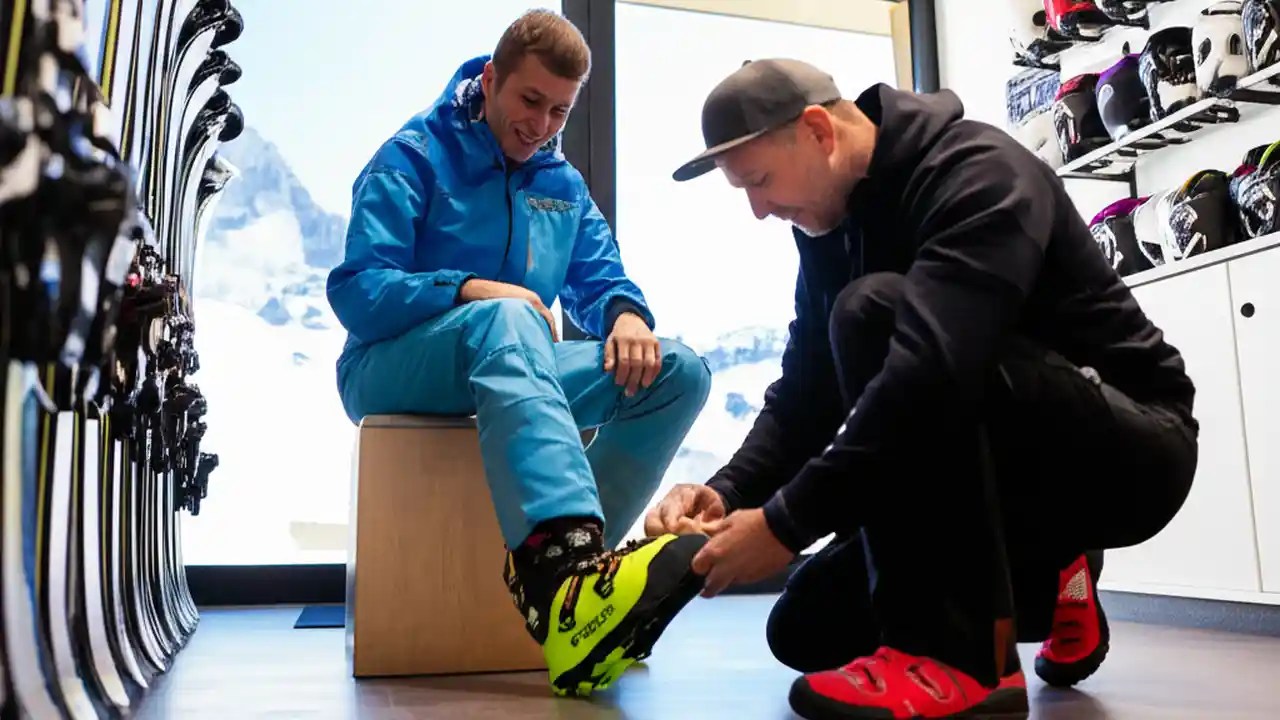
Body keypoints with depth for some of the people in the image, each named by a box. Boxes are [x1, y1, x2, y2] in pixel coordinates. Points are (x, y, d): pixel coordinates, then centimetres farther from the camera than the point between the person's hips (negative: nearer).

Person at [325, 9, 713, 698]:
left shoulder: (565, 185, 14)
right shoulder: (413, 157, -4)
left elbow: (601, 282, 6)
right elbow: (355, 292, -13)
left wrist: (627, 314, -19)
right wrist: (469, 291, -29)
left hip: (511, 373, 6)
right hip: (395, 369, -5)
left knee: (679, 370, -14)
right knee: (507, 319, -39)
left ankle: (557, 568, -31)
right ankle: (569, 566, -59)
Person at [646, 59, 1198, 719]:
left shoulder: (975, 171, -22)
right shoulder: (830, 223, 3)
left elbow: (932, 368, -37)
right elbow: (806, 389, 3)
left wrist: (787, 522, -33)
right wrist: (729, 491, -14)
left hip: (1130, 448, -8)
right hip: (1005, 464, 8)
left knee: (873, 312, -31)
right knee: (806, 631, -1)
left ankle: (958, 658, -27)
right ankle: (1047, 589, 16)